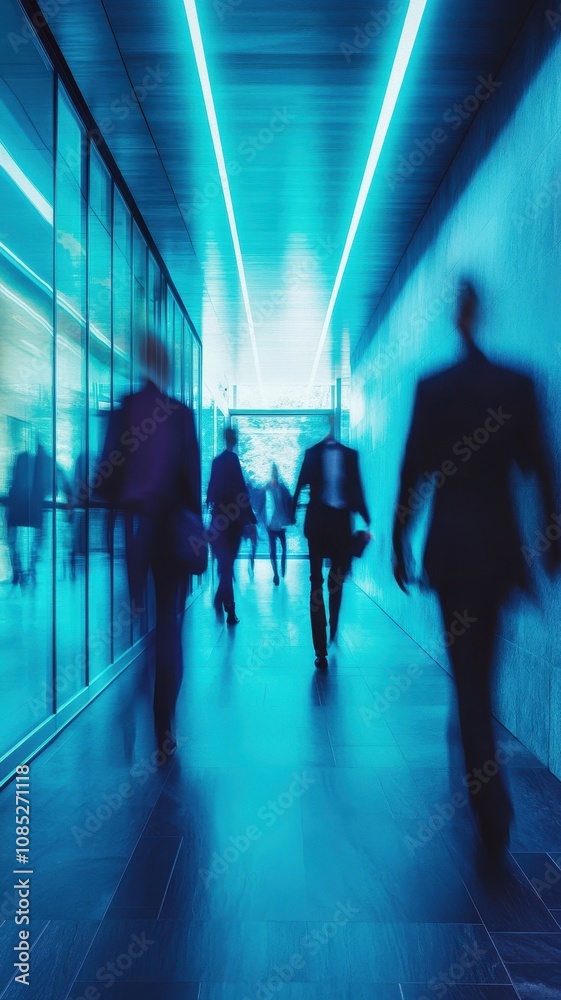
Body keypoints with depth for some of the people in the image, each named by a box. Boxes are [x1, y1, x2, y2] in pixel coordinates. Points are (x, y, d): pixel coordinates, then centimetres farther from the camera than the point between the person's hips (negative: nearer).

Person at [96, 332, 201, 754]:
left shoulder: (121, 409, -3)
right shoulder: (181, 413, -2)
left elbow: (106, 473, -6)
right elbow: (193, 475, -2)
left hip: (129, 526, 0)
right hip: (171, 526, 0)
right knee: (168, 624, 8)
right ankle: (164, 729, 8)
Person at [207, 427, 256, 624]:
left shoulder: (217, 460, 8)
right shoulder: (233, 459, -11)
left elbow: (212, 489, 13)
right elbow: (241, 491, -16)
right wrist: (249, 521, -15)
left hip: (219, 518, 5)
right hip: (231, 520, -5)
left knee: (224, 563, 12)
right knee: (227, 564, 0)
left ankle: (221, 602, 9)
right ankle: (229, 610, 3)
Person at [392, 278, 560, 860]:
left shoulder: (432, 387, -6)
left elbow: (412, 471, -6)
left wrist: (398, 543, 1)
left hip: (451, 544, -3)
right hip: (500, 542, 3)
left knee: (468, 669, 4)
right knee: (482, 661, 21)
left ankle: (493, 811, 2)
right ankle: (484, 792, 39)